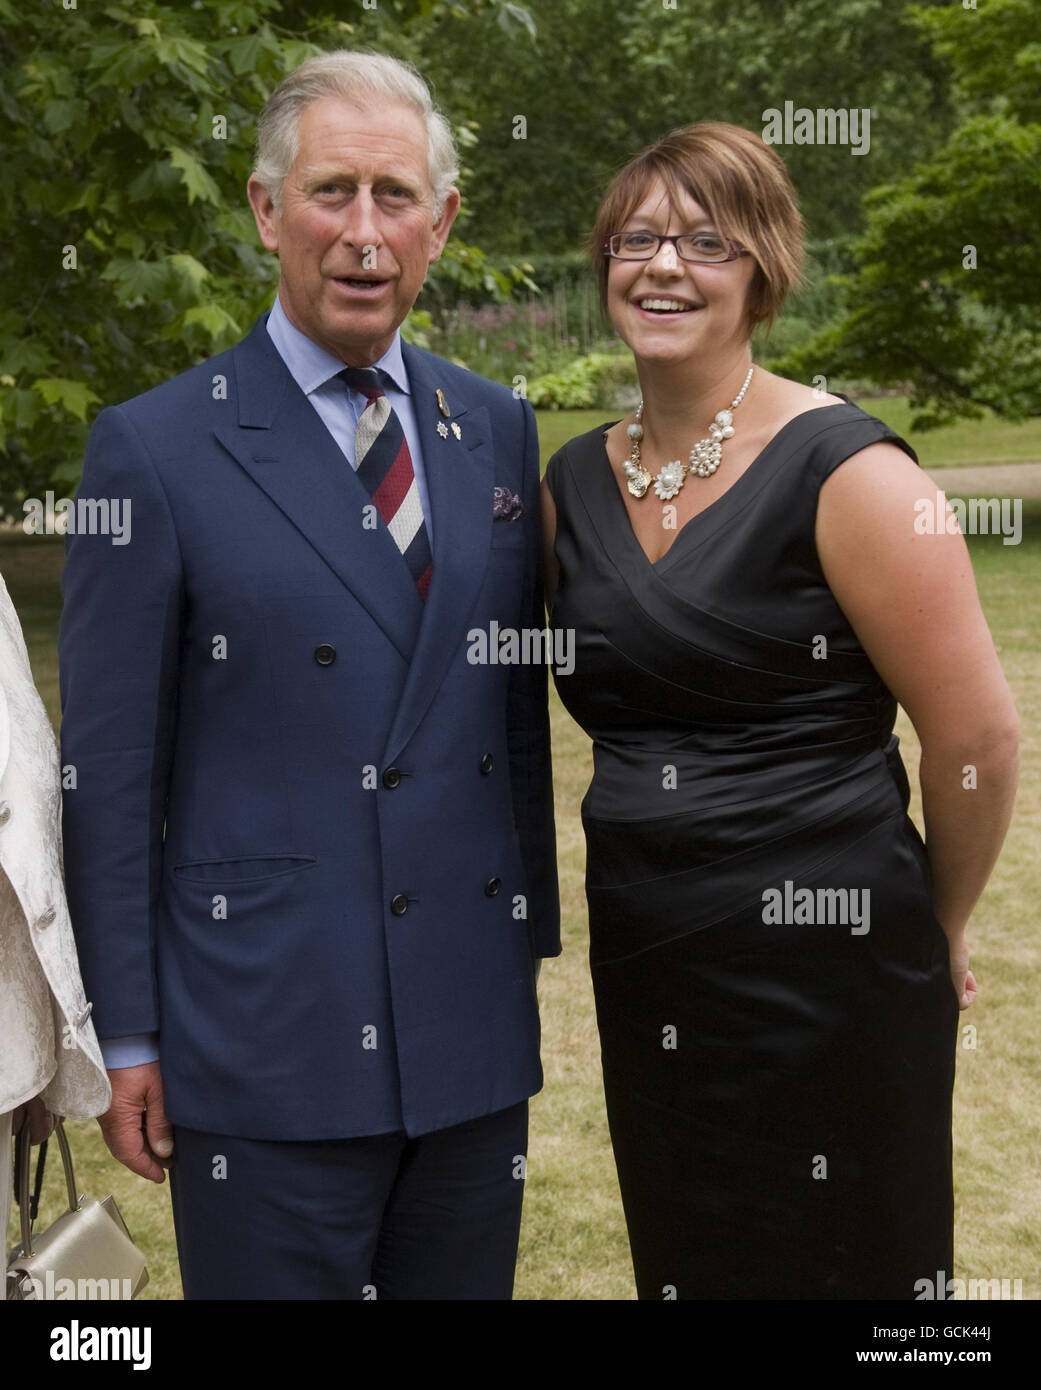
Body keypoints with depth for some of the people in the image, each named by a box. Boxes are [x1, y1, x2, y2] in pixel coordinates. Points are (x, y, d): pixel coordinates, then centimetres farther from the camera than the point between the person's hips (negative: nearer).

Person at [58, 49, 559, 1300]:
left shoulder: (498, 432, 7)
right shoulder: (155, 449, -7)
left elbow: (522, 711, 12)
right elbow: (108, 773, -5)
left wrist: (532, 939, 11)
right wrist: (126, 1038, -5)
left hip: (475, 1037, 5)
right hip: (266, 1045, -4)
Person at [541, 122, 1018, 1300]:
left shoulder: (841, 470, -14)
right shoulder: (575, 479, 5)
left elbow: (977, 737, -12)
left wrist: (930, 928, 0)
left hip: (822, 973, -6)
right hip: (643, 968, 6)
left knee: (831, 1269, 10)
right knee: (682, 1259, 19)